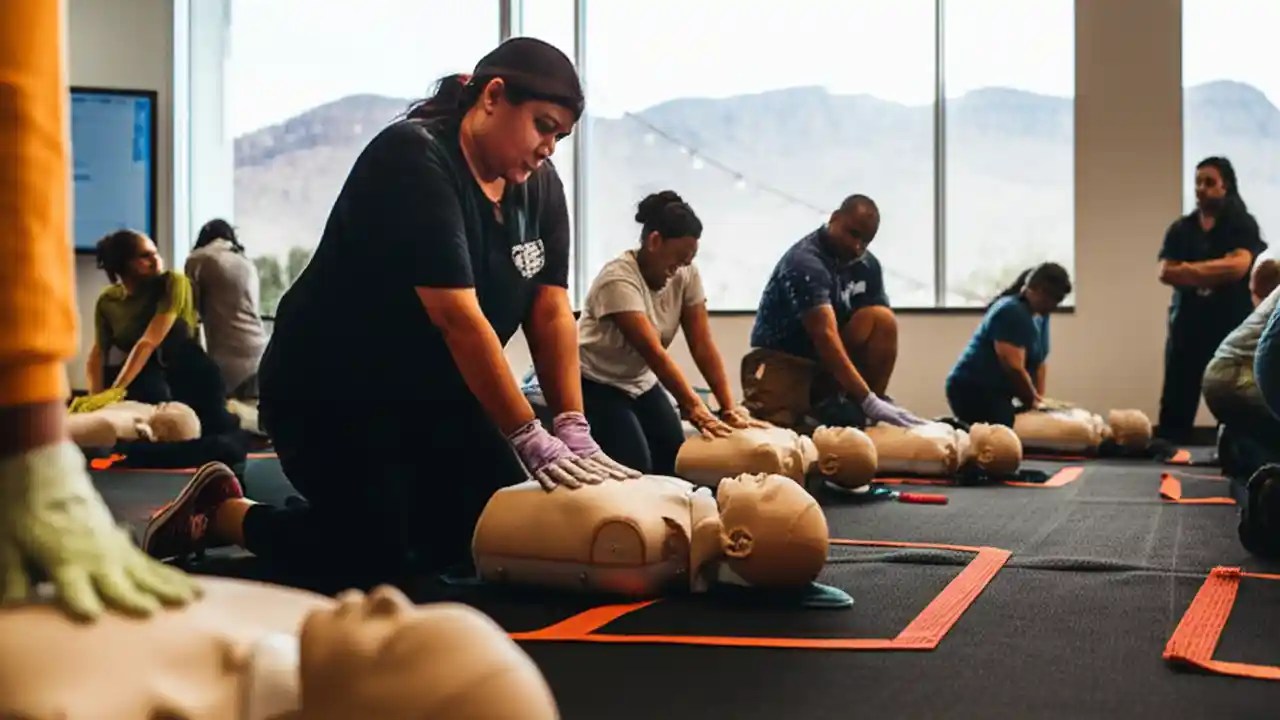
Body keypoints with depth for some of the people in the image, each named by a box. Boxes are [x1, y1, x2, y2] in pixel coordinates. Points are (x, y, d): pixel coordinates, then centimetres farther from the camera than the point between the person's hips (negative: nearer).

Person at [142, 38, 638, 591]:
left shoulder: (540, 185, 0)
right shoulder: (415, 161, -24)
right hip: (334, 393, -8)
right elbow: (457, 318, -30)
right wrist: (530, 439, -32)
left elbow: (552, 313, -5)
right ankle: (218, 513, 13)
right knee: (380, 560, -9)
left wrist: (574, 430, -18)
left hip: (434, 395, 8)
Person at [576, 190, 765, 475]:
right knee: (634, 471, -19)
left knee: (675, 463, -4)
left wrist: (729, 406, -22)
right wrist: (694, 408, -41)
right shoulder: (619, 279, -28)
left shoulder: (686, 275, -7)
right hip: (595, 384, -7)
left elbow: (703, 346, -11)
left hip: (640, 382, 7)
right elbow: (653, 351, -35)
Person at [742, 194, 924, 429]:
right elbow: (825, 336, -33)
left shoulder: (867, 265, 1)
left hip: (828, 362, 7)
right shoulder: (805, 262, -23)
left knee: (883, 319, -17)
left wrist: (874, 398, -16)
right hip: (783, 360, -6)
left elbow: (883, 331, -1)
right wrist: (869, 401, -40)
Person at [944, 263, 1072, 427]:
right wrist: (1032, 402, -9)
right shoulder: (1011, 312, -18)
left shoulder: (1040, 315, 12)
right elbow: (1013, 367, -22)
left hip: (995, 393, 10)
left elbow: (1040, 360, 13)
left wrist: (1038, 400, 2)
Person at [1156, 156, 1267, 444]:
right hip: (1187, 324, 3)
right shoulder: (1180, 229, 11)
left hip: (1232, 324, -3)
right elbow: (1166, 273, -2)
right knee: (1176, 401, 1)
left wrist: (1189, 269, -7)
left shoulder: (1243, 224, 1)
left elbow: (1238, 267, -14)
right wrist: (1216, 274, -10)